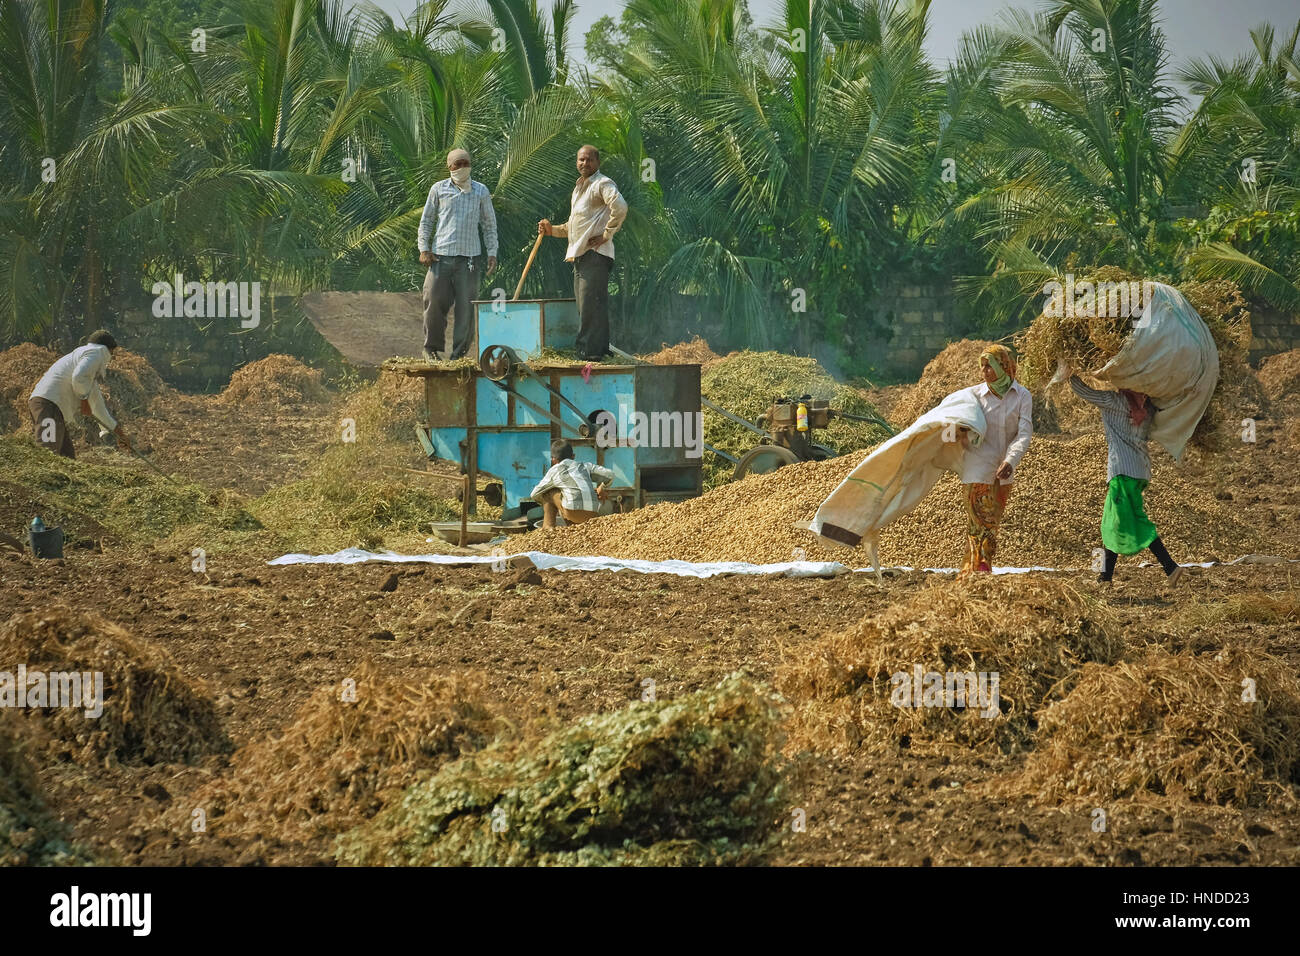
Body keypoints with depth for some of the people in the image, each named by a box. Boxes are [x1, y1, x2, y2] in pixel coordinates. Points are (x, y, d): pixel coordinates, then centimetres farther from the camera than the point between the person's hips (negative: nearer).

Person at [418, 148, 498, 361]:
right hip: (441, 255, -1)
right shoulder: (439, 189, 8)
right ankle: (431, 348, 12)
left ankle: (460, 352, 5)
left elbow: (489, 224, 14)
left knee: (466, 305, -2)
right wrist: (424, 249, 2)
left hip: (469, 256, 1)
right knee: (435, 301, -3)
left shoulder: (481, 191, 11)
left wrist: (492, 253, 6)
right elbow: (426, 220, 12)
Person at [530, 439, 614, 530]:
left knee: (548, 493, 20)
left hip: (573, 512, -5)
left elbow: (534, 495, 23)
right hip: (592, 514, 5)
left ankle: (548, 526, 15)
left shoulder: (554, 471, 15)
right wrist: (601, 489, 37)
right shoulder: (585, 465, 21)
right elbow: (610, 475, 18)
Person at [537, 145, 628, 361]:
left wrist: (606, 234, -18)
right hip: (579, 254, 10)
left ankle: (591, 352, -14)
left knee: (591, 306, -13)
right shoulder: (579, 188, 24)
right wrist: (552, 229, 17)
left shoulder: (602, 184, -6)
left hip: (596, 254, -10)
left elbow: (620, 207, -24)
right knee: (585, 308, 10)